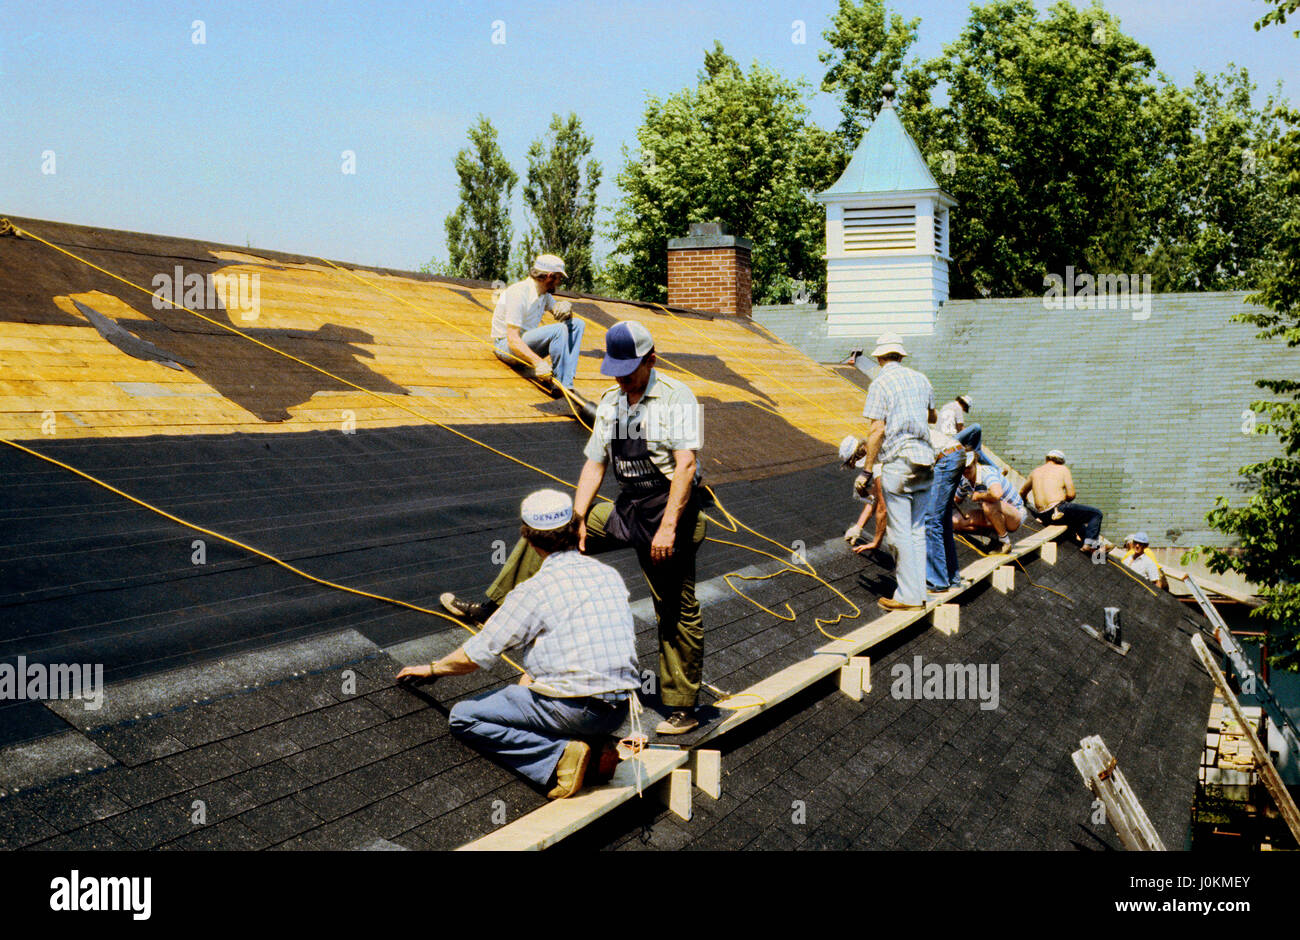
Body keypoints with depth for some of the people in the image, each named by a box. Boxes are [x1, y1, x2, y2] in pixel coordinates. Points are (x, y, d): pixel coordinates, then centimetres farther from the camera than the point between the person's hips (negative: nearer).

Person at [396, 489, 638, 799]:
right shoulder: (609, 575, 9)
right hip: (620, 710, 7)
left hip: (575, 709, -7)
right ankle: (597, 744, 7)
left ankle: (559, 756, -12)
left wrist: (432, 668, 17)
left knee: (464, 717, 5)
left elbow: (473, 656, -2)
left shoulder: (534, 591, -9)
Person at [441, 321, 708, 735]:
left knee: (677, 611, -1)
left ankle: (683, 707, 9)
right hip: (626, 508, 7)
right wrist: (577, 521, 2)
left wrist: (668, 527, -24)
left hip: (668, 513, -7)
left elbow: (686, 464, -18)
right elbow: (594, 464, 12)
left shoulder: (675, 397, -11)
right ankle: (494, 607, 16)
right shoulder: (610, 402, 11)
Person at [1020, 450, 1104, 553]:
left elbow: (1022, 493, 29)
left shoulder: (1035, 472, 18)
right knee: (1096, 514, 1)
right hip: (1058, 511, -7)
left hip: (1043, 517, 7)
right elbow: (1071, 495, -4)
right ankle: (1090, 543, -15)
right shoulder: (1063, 469, 4)